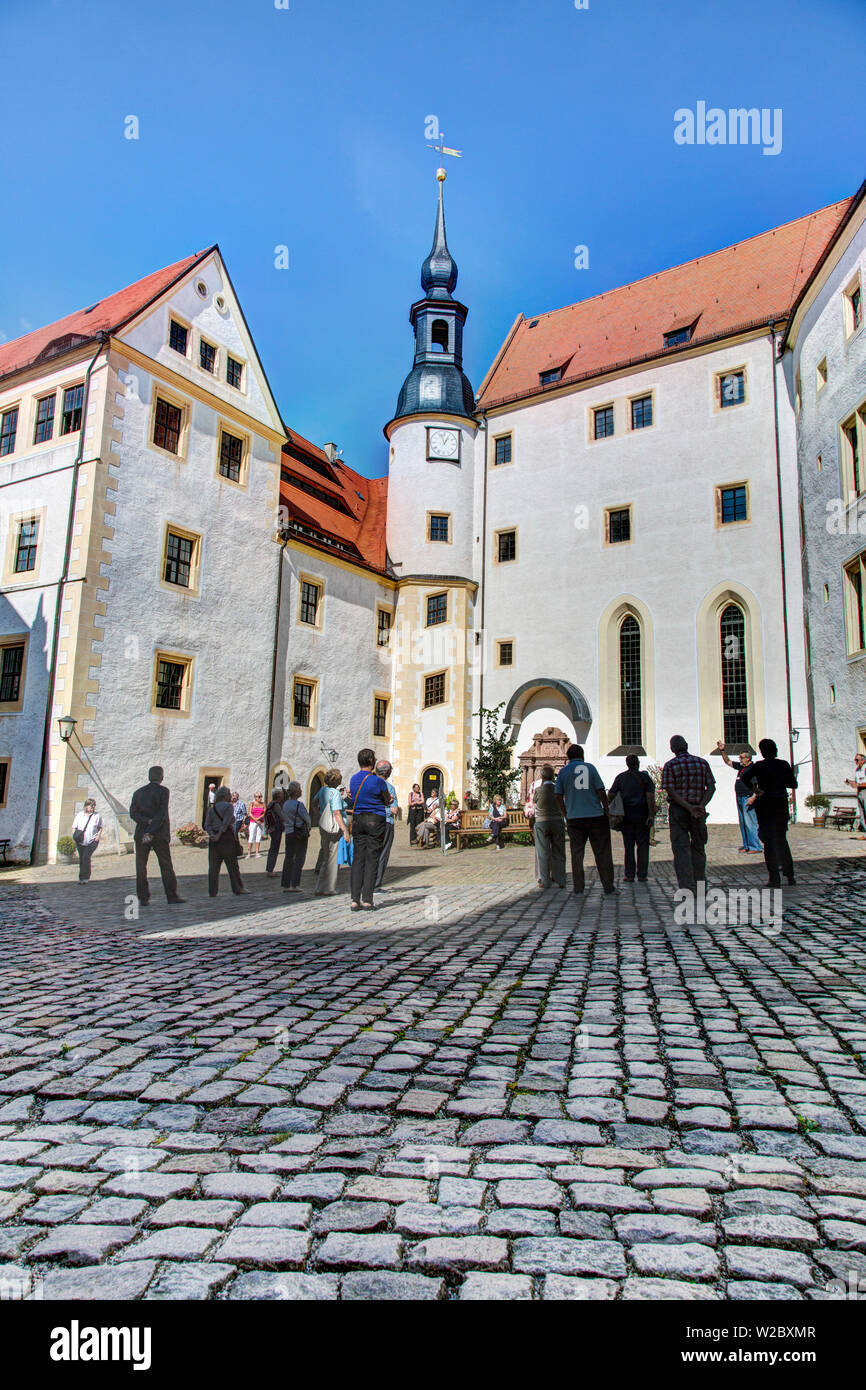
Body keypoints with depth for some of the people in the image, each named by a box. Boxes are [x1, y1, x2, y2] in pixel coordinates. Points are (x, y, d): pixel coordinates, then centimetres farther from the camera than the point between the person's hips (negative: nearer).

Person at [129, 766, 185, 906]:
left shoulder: (138, 792, 7)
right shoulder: (163, 791, -6)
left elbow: (133, 812, -2)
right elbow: (162, 814, -14)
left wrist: (147, 821, -11)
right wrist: (152, 832, -15)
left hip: (141, 834, 3)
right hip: (159, 835, -3)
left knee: (140, 867, 8)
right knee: (166, 866, 6)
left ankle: (143, 898, 7)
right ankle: (171, 896, 8)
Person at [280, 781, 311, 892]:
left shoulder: (285, 804, 7)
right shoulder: (299, 805, -15)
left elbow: (284, 819, 13)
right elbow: (307, 819, -9)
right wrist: (307, 829, 9)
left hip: (288, 833, 7)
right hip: (300, 834, -7)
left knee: (288, 858, 10)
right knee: (299, 858, 0)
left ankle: (285, 885, 11)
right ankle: (294, 885, -3)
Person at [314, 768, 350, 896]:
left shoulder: (323, 789, 6)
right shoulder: (335, 793, -18)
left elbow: (315, 802, 23)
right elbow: (337, 814, -21)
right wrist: (345, 830, -20)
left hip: (323, 824, 8)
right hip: (333, 828, -8)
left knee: (324, 853, 22)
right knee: (331, 858, -1)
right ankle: (324, 889, 1)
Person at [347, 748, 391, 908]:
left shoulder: (353, 780, 6)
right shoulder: (377, 781, -10)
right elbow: (388, 802, 0)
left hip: (358, 820, 5)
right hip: (376, 820, -5)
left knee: (358, 859, 5)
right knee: (372, 860, 0)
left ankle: (355, 900, 1)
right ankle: (367, 900, -1)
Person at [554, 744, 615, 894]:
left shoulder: (563, 771, 5)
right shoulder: (590, 767, 0)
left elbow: (558, 796, 4)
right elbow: (601, 791, -2)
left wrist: (566, 814, 14)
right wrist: (606, 809, 9)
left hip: (574, 818, 1)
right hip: (596, 816, -1)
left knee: (577, 853, 8)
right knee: (602, 852, 5)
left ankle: (578, 887, 9)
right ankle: (608, 886, 7)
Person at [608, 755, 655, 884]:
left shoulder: (620, 777, 5)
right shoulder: (645, 777, 0)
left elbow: (611, 795, -1)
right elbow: (650, 796, -8)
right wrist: (651, 815, -8)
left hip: (626, 815, 2)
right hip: (642, 815, -1)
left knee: (628, 846, 6)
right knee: (643, 845, 6)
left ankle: (629, 875, 6)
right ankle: (642, 875, 5)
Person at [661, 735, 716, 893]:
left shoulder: (670, 765, -4)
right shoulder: (702, 763, 5)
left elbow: (671, 791, -13)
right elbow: (711, 787, -3)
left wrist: (689, 807, -16)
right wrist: (701, 806, -11)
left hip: (678, 810, -3)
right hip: (699, 812, 3)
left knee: (681, 850, -1)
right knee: (698, 848, 15)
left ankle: (687, 888, -6)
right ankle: (700, 887, 24)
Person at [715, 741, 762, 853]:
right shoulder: (741, 767, 14)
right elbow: (728, 761, 26)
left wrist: (753, 797, -23)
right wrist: (722, 750, 16)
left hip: (748, 798, -9)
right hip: (740, 798, 9)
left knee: (750, 823, -10)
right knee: (743, 824, 11)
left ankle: (755, 847, -7)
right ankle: (746, 845, 17)